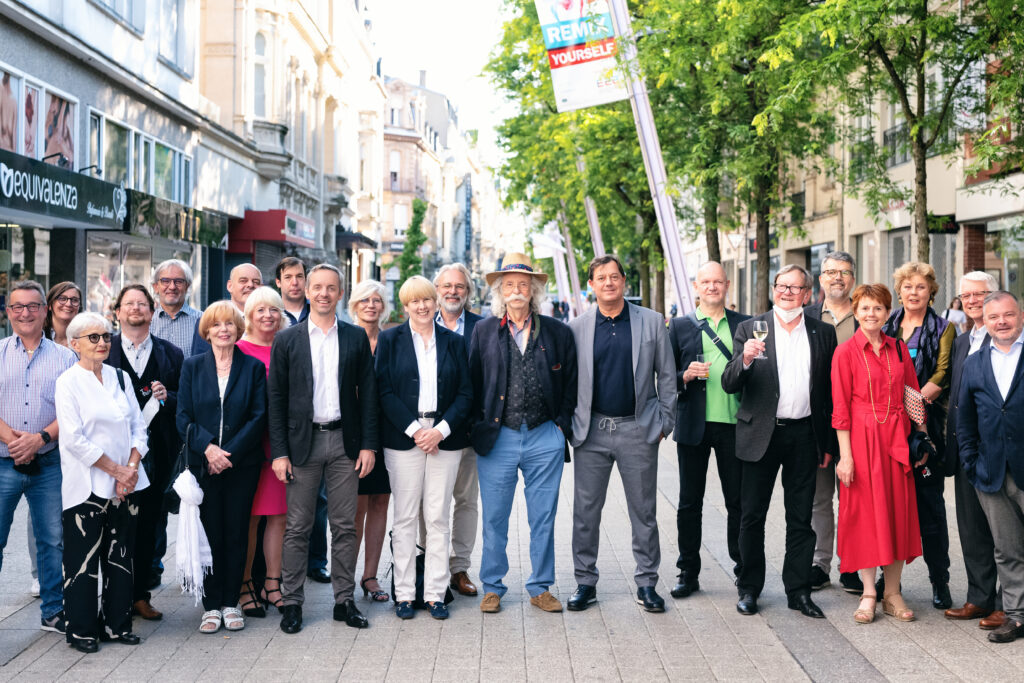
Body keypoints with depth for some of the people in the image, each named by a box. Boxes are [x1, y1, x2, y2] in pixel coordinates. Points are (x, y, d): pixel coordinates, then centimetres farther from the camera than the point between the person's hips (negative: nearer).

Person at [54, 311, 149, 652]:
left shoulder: (119, 377, 11)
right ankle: (81, 630, 13)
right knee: (83, 558, 1)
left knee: (121, 557, 9)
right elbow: (74, 439, -12)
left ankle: (117, 623, 20)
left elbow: (139, 427, 10)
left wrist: (132, 468, -6)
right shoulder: (68, 382, -5)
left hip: (126, 482, 5)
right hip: (87, 485, -5)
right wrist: (116, 470, -12)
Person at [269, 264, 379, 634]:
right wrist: (279, 451, -5)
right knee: (297, 527, 3)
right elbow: (276, 399, 2)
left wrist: (368, 444, -1)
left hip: (344, 442, 1)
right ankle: (292, 602, 12)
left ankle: (344, 600, 16)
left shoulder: (356, 338, 7)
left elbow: (368, 393, 6)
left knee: (345, 526, 6)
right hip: (303, 442, -1)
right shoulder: (287, 340, 3)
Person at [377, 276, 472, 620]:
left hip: (444, 438, 1)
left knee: (438, 518, 3)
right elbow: (384, 391, -2)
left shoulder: (453, 342, 9)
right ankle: (404, 593, 10)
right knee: (405, 518, 2)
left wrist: (441, 430, -9)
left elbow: (465, 393, 5)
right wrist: (413, 429, -11)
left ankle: (435, 592, 10)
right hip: (403, 437, -1)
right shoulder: (390, 340, 4)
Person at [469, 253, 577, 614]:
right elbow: (471, 382, 6)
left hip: (545, 439, 1)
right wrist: (478, 428, 1)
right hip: (497, 439, 0)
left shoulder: (558, 332, 5)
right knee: (494, 519, 6)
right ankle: (492, 588, 20)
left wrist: (562, 423, 1)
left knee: (543, 519, 8)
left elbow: (571, 382, 9)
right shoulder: (483, 331, 4)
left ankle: (540, 588, 20)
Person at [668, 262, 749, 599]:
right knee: (690, 502, 6)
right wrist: (686, 376, -13)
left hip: (734, 425, 0)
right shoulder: (680, 326, 7)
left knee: (738, 501, 5)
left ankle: (744, 570, 17)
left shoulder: (745, 324, 9)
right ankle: (688, 572, 16)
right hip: (694, 426, 0)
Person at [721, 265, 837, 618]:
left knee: (801, 519, 7)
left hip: (804, 434, 1)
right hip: (761, 433, -1)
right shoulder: (750, 329, 1)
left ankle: (798, 591, 16)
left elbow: (829, 390, 7)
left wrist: (828, 443, 4)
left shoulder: (823, 333, 6)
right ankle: (749, 589, 17)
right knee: (752, 516, 6)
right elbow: (729, 384, -5)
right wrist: (745, 359, -25)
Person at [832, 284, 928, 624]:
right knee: (865, 511, 1)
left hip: (896, 438, 4)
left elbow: (913, 395, 13)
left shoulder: (899, 348, 8)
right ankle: (868, 594, 11)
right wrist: (845, 455, -11)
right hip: (862, 438, -4)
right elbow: (840, 406, -6)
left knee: (898, 511, 5)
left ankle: (892, 593, 14)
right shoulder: (846, 352, -4)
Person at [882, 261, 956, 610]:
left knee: (929, 502, -2)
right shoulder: (886, 327, 13)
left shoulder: (943, 329, 4)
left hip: (924, 424, -3)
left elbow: (942, 376, -5)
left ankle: (940, 580, 7)